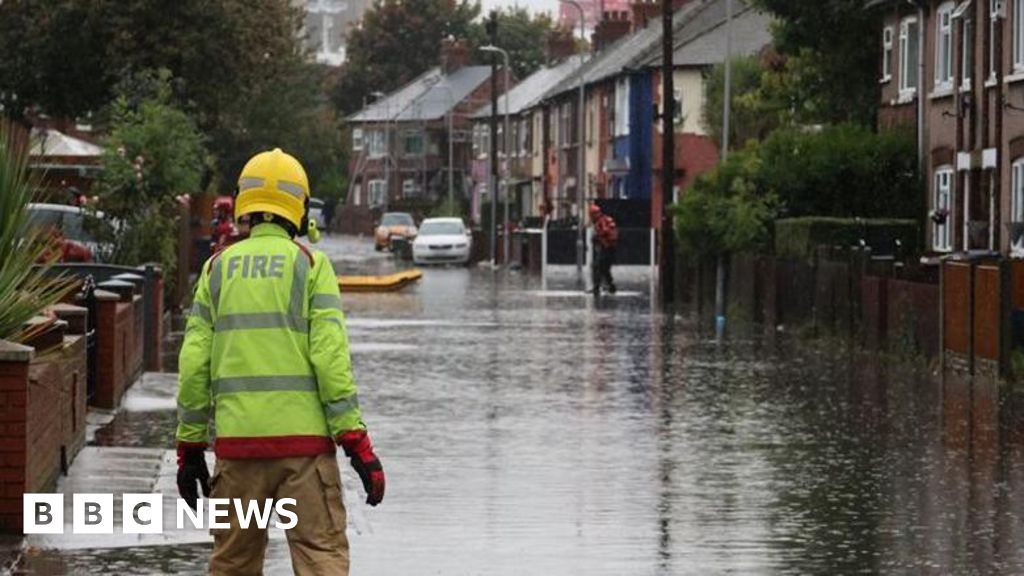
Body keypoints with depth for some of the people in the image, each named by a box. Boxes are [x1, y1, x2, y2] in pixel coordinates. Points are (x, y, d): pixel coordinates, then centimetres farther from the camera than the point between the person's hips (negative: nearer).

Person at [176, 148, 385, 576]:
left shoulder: (218, 268, 9)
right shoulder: (310, 264, 0)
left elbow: (194, 364, 5)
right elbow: (330, 357, -9)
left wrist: (189, 446, 12)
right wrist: (357, 442, -7)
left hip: (237, 442, 3)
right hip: (303, 439, -3)